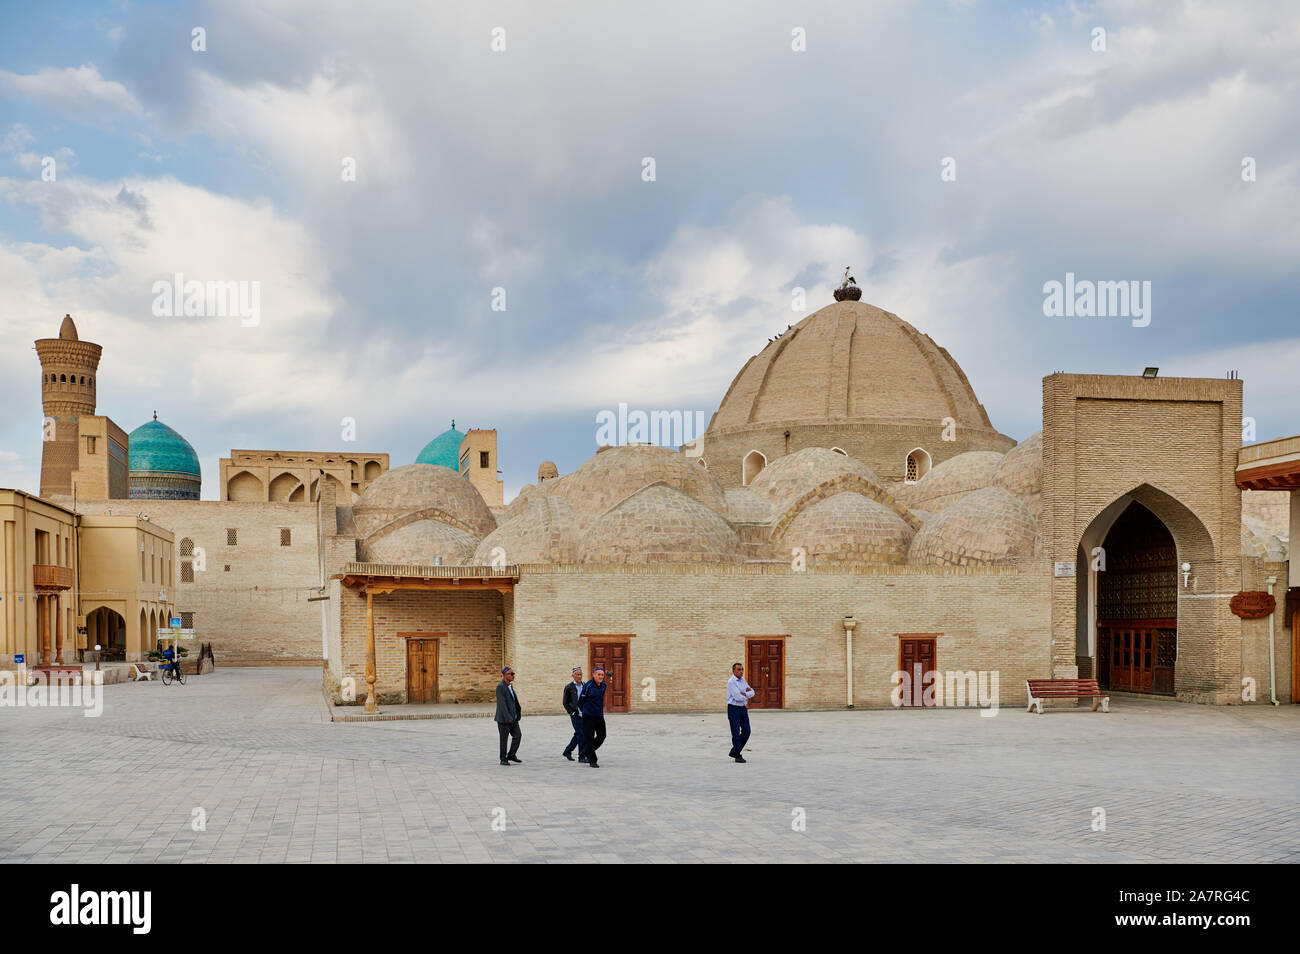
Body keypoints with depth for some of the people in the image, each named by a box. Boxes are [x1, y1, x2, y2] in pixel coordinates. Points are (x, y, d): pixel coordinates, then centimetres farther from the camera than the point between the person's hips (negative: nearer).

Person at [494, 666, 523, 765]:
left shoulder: (510, 686, 13)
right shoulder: (500, 687, -14)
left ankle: (511, 755, 15)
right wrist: (508, 717, -24)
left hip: (513, 717, 8)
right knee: (504, 739, 2)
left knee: (517, 735, 3)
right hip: (504, 718, -8)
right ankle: (503, 759, 11)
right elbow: (502, 703, -20)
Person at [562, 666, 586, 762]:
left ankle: (567, 751, 31)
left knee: (578, 734, 13)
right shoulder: (569, 687, -2)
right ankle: (582, 756, -4)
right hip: (575, 715, -5)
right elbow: (565, 703, 1)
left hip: (584, 714, 5)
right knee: (580, 734, -10)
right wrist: (572, 712, -7)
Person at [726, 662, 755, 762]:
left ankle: (734, 752, 19)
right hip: (733, 709, -8)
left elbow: (752, 693, 6)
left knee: (746, 731, 6)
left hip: (743, 708, 8)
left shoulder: (742, 680, 11)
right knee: (736, 732, -3)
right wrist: (747, 696, -2)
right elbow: (738, 697, -21)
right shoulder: (731, 682, -15)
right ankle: (738, 756, 4)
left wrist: (744, 693, -14)